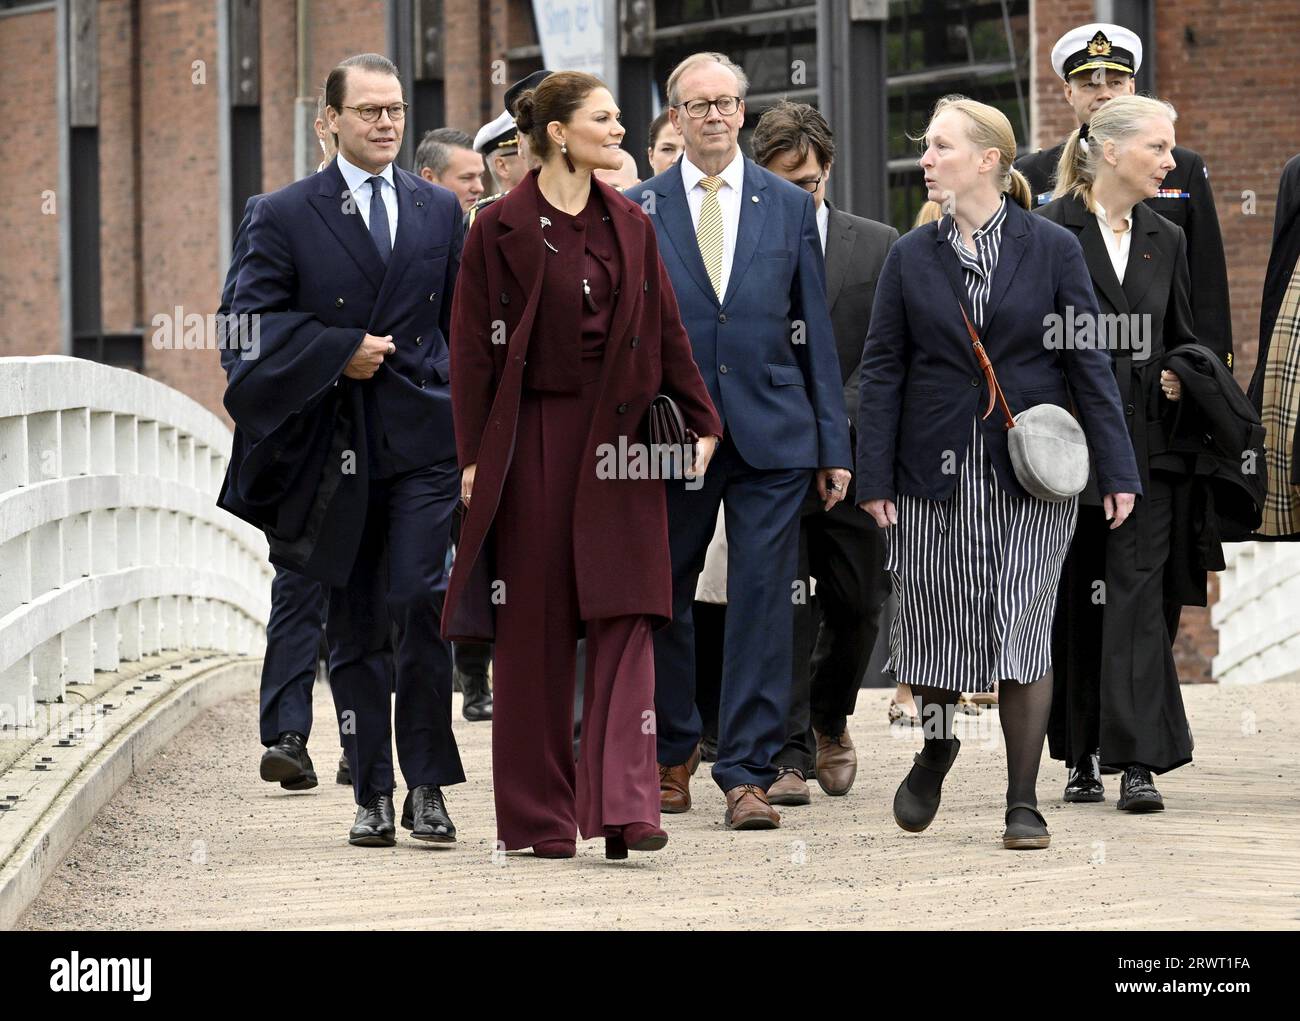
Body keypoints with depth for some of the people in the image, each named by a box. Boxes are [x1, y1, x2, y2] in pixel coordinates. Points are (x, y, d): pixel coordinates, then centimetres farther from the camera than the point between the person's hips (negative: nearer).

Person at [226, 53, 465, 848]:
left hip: (424, 438, 0)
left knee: (418, 599, -15)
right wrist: (339, 352, -11)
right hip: (335, 446, 0)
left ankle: (427, 784, -6)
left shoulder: (440, 211, 12)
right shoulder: (286, 217, 3)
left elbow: (464, 321, 16)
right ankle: (373, 794, 13)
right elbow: (254, 321, -1)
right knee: (354, 625, 5)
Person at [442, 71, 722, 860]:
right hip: (533, 440, -3)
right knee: (535, 628, 3)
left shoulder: (631, 227, 9)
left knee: (624, 621, -6)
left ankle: (624, 806, -12)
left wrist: (704, 422, 4)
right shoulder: (502, 229, -2)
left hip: (618, 440, 3)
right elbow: (474, 349, -3)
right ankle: (540, 815, 10)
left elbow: (668, 335, 11)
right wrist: (474, 460, -7)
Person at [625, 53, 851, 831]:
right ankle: (672, 755, 24)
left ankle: (748, 774, -1)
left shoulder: (790, 207, 7)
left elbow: (815, 330, 8)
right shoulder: (637, 210, 5)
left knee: (764, 603, -4)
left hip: (772, 436, 0)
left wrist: (834, 444, 4)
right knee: (666, 599, 8)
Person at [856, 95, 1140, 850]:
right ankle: (936, 749, 34)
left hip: (1031, 475, -2)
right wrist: (874, 477, -2)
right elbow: (882, 370, 5)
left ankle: (1024, 801, 3)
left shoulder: (1052, 249, 0)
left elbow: (1089, 362, 1)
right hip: (937, 471, 2)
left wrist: (1117, 469, -4)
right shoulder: (911, 257, 5)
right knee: (934, 626, 5)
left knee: (1024, 631, -3)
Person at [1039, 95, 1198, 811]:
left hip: (1142, 443, 3)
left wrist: (1181, 377, 0)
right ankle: (1081, 757, 17)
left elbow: (1183, 339, 21)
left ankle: (1137, 762, -13)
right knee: (1073, 601, 6)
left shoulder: (1165, 240, 12)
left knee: (1137, 595, -8)